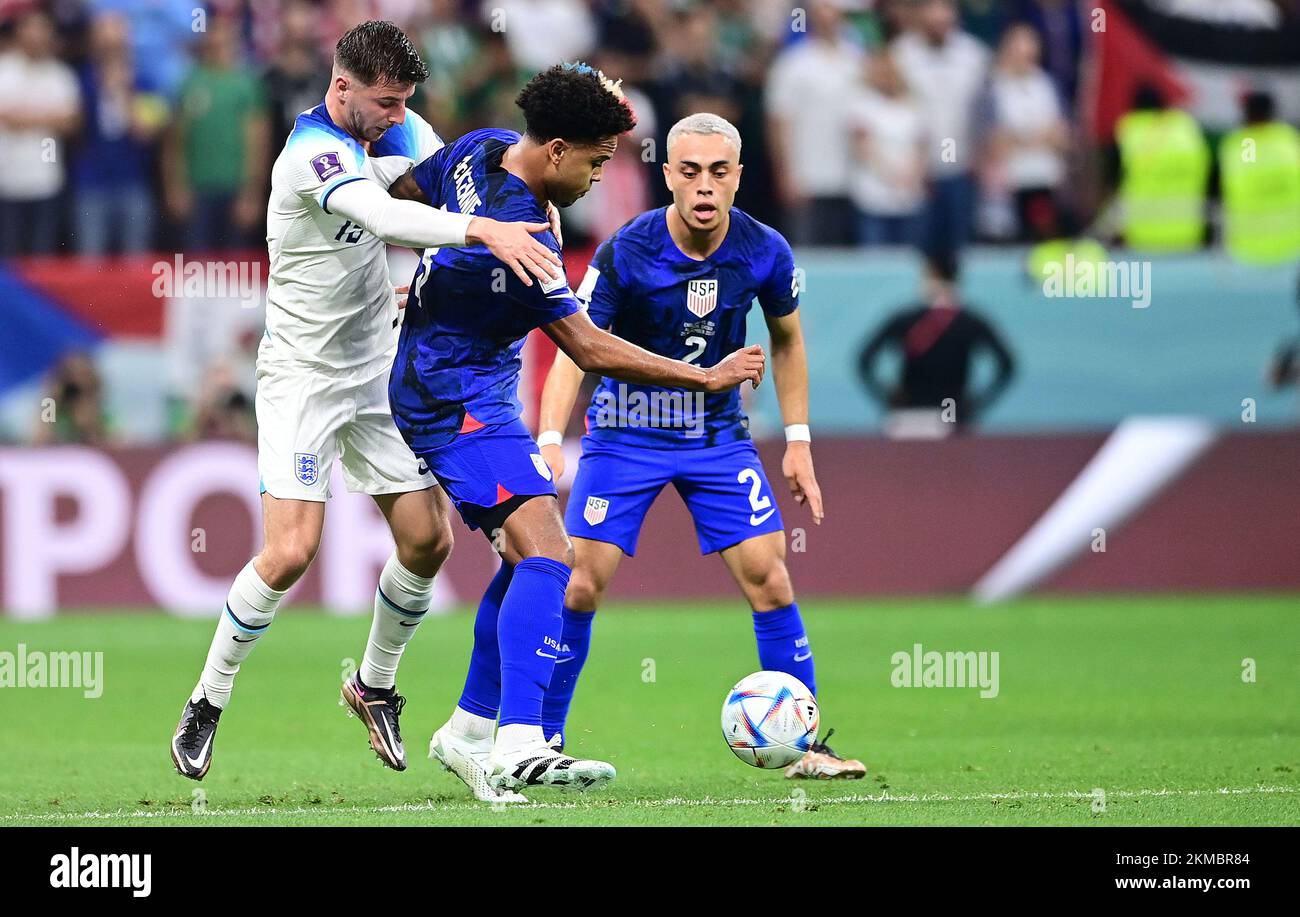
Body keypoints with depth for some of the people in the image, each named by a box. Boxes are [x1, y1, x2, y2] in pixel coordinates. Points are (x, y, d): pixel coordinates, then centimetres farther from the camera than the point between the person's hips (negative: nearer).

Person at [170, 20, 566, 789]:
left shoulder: (400, 131, 0)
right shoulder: (314, 150, -23)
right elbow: (382, 215, -40)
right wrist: (483, 230, -52)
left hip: (378, 372, 7)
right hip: (304, 374, -7)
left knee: (428, 538, 2)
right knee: (291, 553, -15)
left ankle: (376, 686, 25)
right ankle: (206, 705, 3)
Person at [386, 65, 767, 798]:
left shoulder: (481, 152, -1)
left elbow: (405, 191, 18)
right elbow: (590, 351, -23)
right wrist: (705, 377, -17)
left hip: (429, 389, 11)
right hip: (463, 403, -11)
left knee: (527, 556, 15)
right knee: (547, 554, -22)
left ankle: (470, 732, 21)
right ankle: (519, 746, -35)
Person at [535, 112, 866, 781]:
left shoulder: (765, 253, -11)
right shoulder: (625, 253, -20)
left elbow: (786, 342, 7)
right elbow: (575, 347, -18)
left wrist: (798, 443, 5)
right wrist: (550, 442, -31)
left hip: (718, 435, 2)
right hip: (625, 433, -2)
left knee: (768, 578, -7)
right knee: (581, 584, -9)